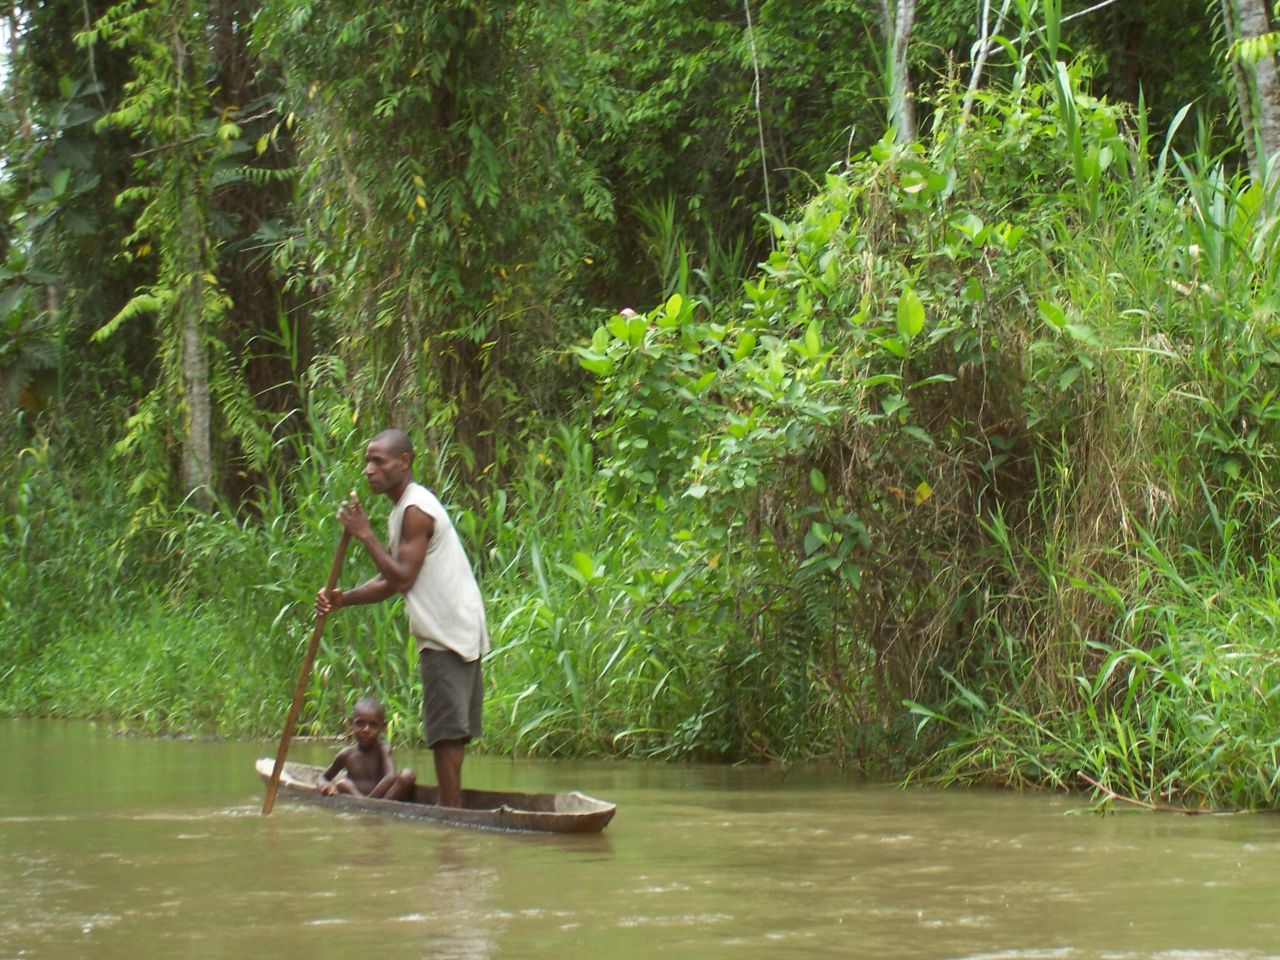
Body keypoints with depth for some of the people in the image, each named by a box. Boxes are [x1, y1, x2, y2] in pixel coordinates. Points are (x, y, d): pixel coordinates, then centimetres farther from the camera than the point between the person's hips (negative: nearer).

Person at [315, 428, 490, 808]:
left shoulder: (415, 510, -14)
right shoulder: (404, 509, 17)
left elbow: (403, 578, -21)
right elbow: (390, 581, 16)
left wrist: (365, 535, -16)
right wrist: (344, 599, 2)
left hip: (447, 635, -10)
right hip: (453, 633, 10)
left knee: (445, 731, -8)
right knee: (450, 730, 11)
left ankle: (450, 811, -6)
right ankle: (450, 809, 15)